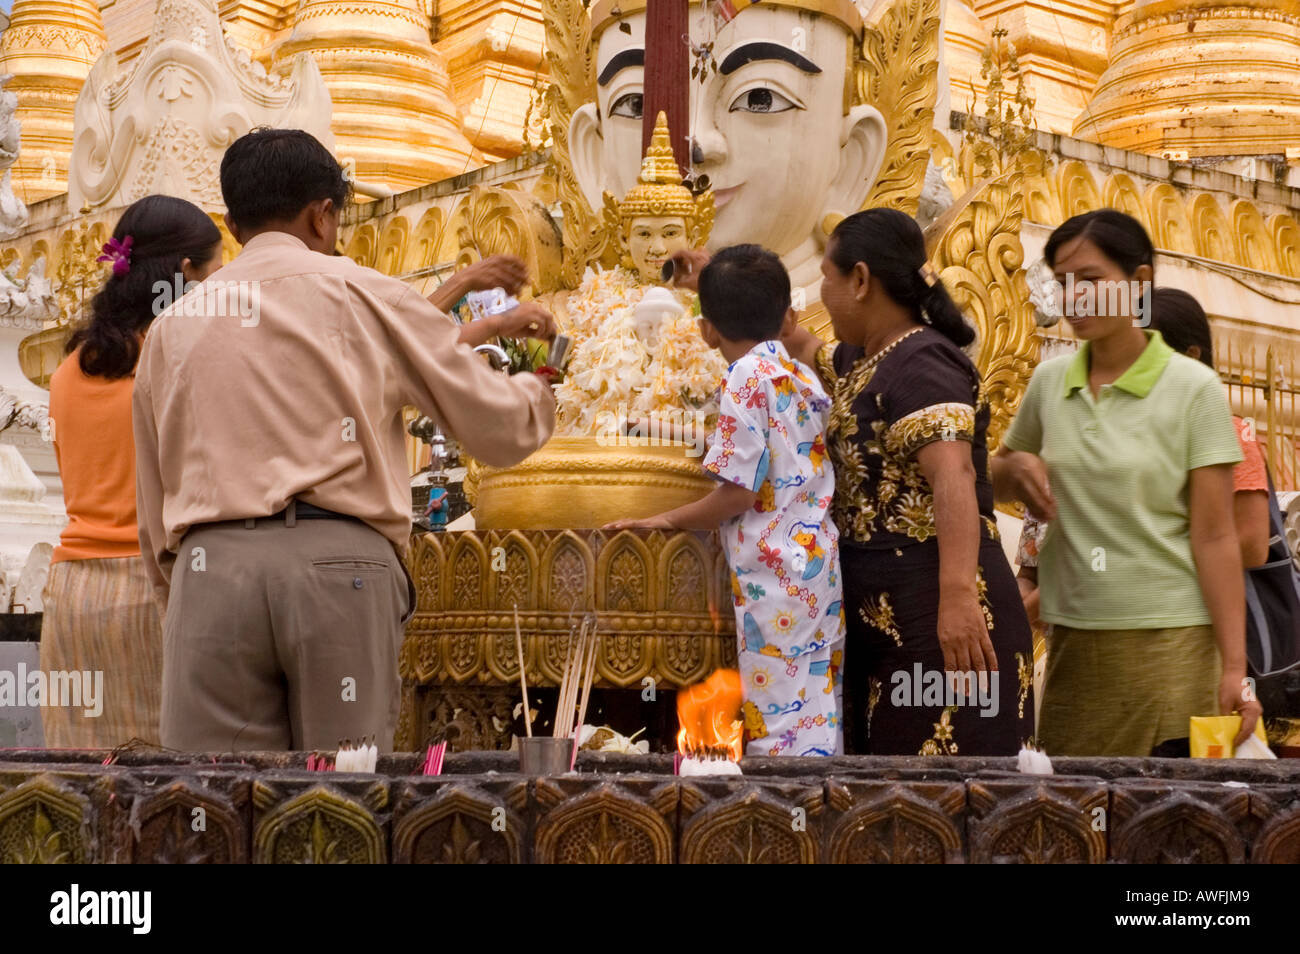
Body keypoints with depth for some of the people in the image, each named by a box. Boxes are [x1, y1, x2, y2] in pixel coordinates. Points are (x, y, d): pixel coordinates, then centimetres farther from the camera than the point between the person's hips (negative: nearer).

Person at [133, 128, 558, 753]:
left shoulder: (171, 326, 19)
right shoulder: (363, 293, 10)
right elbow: (499, 430, 13)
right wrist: (537, 391, 35)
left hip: (208, 567, 3)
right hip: (338, 561, -2)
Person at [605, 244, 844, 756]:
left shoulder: (748, 376, -9)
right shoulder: (803, 377, 15)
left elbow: (739, 491, -13)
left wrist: (667, 519, -2)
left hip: (778, 574, -8)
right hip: (822, 559, 8)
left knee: (781, 723, -8)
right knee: (820, 714, 8)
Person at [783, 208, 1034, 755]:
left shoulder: (921, 364, -13)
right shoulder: (862, 362, 18)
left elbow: (954, 477, -26)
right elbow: (802, 350, 40)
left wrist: (958, 596, -36)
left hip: (941, 625, -10)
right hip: (883, 622, 10)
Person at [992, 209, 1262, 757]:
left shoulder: (1192, 387, -4)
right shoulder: (1050, 381, 7)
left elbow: (1215, 538, -7)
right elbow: (998, 477, 24)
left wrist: (1234, 666, -13)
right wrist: (1016, 467, 0)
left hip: (1168, 643, -4)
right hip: (1071, 643, 4)